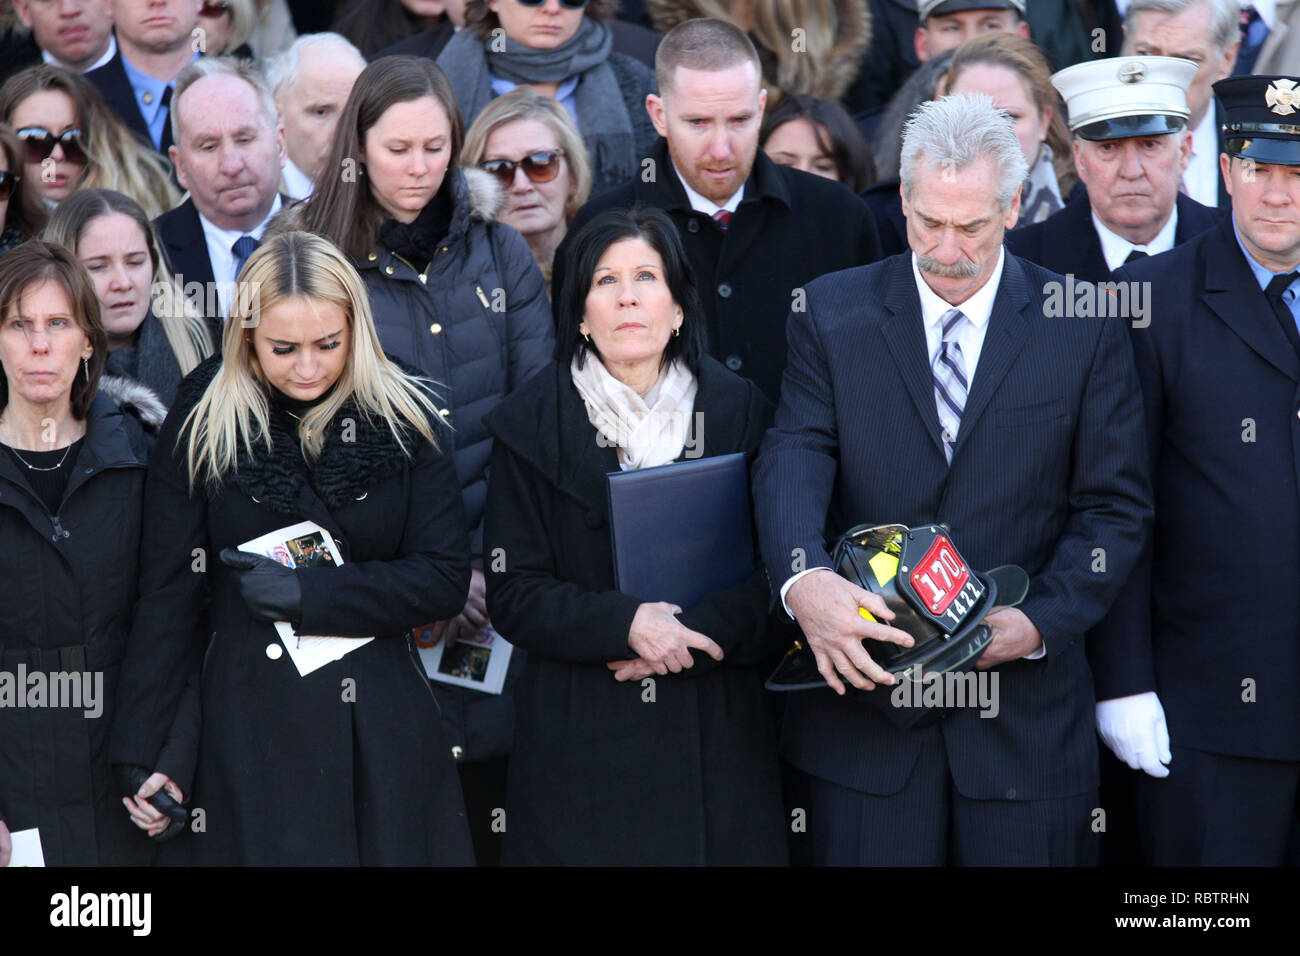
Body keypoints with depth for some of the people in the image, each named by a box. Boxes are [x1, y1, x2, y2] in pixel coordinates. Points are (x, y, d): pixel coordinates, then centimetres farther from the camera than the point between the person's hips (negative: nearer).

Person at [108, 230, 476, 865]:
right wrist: (146, 753, -3)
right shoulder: (203, 427, -2)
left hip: (383, 735, 1)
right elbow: (167, 596, 0)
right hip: (247, 733, -1)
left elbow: (444, 578, -3)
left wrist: (309, 592, -14)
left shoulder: (407, 421, 1)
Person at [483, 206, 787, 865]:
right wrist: (625, 624, -16)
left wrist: (691, 632, -14)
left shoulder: (737, 409, 5)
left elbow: (773, 571, 2)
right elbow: (513, 594, -2)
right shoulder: (532, 423, 1)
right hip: (581, 732, -1)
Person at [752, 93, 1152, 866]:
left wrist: (1042, 620, -13)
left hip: (1027, 708, 0)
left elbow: (1116, 506, 3)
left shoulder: (1085, 328, 2)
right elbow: (794, 460, -9)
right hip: (866, 692, 0)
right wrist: (804, 579, -30)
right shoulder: (833, 312, 4)